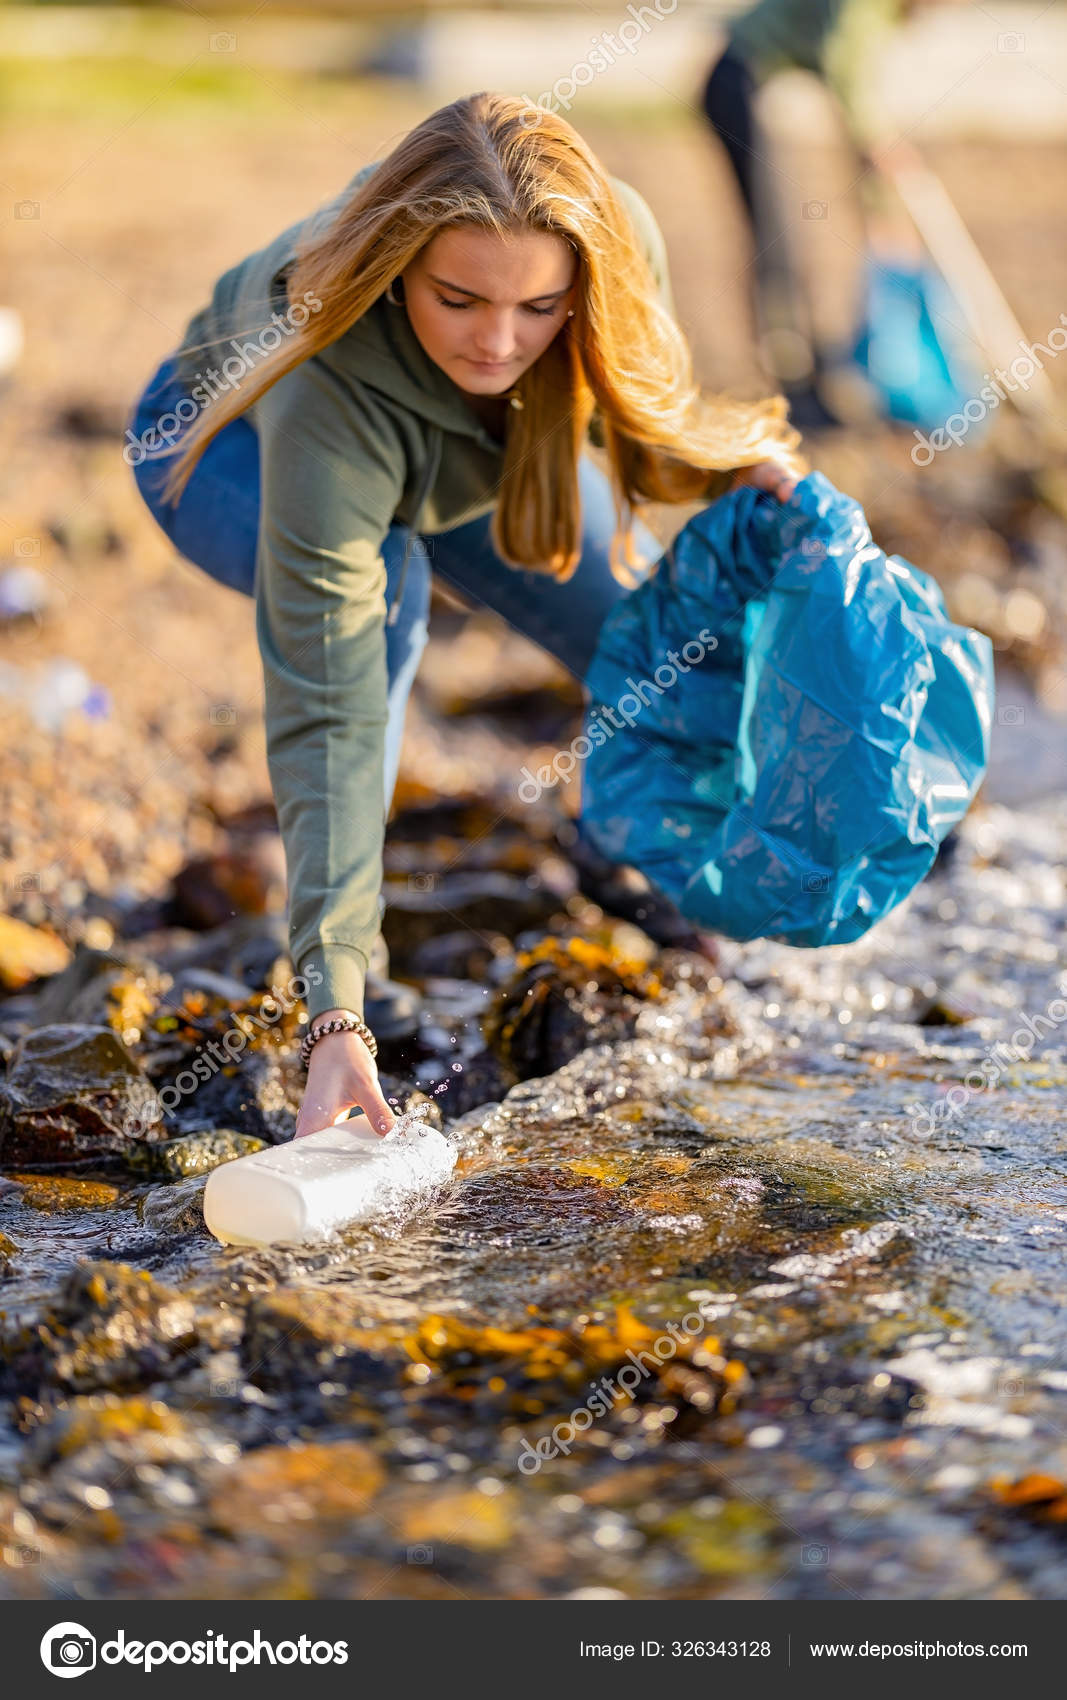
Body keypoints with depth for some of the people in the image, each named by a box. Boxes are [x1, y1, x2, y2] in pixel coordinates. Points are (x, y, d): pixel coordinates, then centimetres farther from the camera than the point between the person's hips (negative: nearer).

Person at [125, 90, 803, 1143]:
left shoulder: (620, 240, -34)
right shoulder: (335, 388, -46)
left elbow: (640, 419, -8)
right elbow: (327, 716, -48)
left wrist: (734, 458, -29)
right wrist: (337, 1015, -52)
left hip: (465, 451, 5)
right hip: (226, 440, -5)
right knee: (379, 581, -37)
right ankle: (331, 956, -17)